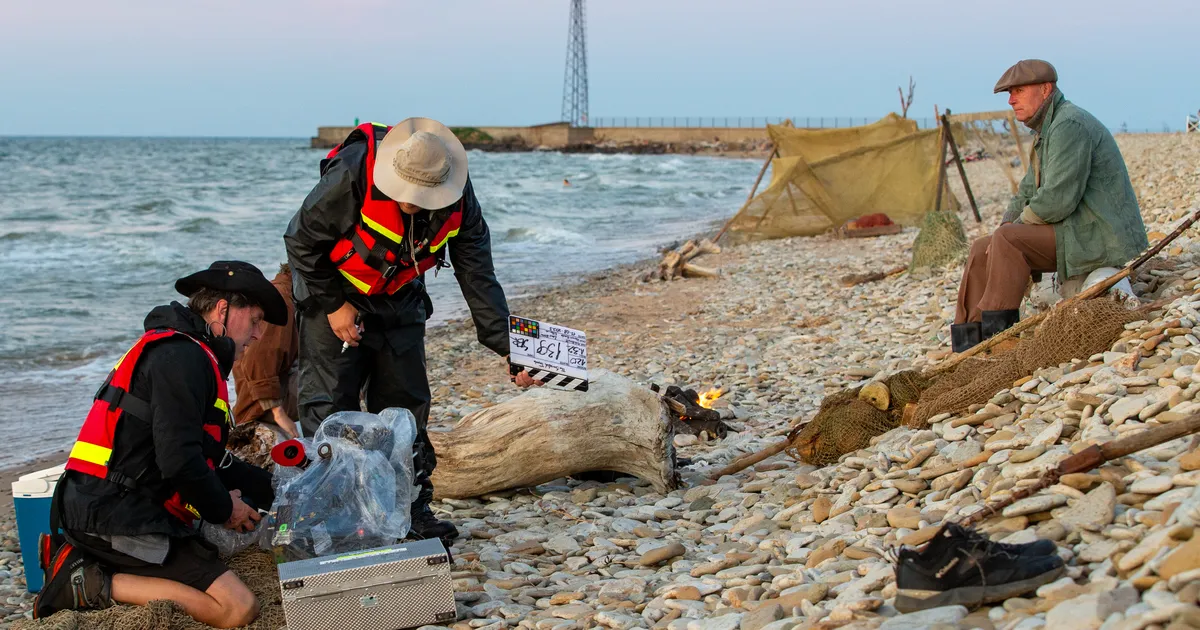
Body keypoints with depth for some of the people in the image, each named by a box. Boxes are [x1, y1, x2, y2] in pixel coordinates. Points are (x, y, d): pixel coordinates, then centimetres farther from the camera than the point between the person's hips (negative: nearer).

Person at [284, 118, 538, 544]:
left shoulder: (459, 201, -20)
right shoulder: (351, 177, -33)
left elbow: (478, 277, -13)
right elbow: (301, 238, -18)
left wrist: (507, 348, -17)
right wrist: (332, 306, -16)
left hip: (399, 301, 4)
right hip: (335, 293, -3)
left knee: (405, 404, 5)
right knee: (329, 404, -6)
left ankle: (413, 509, 15)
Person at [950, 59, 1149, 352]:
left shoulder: (1070, 125, -17)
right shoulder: (1047, 130, 17)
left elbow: (1057, 199, -25)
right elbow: (1028, 192, 21)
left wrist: (1012, 228, -10)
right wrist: (1007, 224, 1)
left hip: (1100, 238, -11)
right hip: (1078, 234, 11)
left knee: (1006, 241, -25)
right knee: (982, 249, 3)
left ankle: (996, 333, -19)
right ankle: (968, 344, -2)